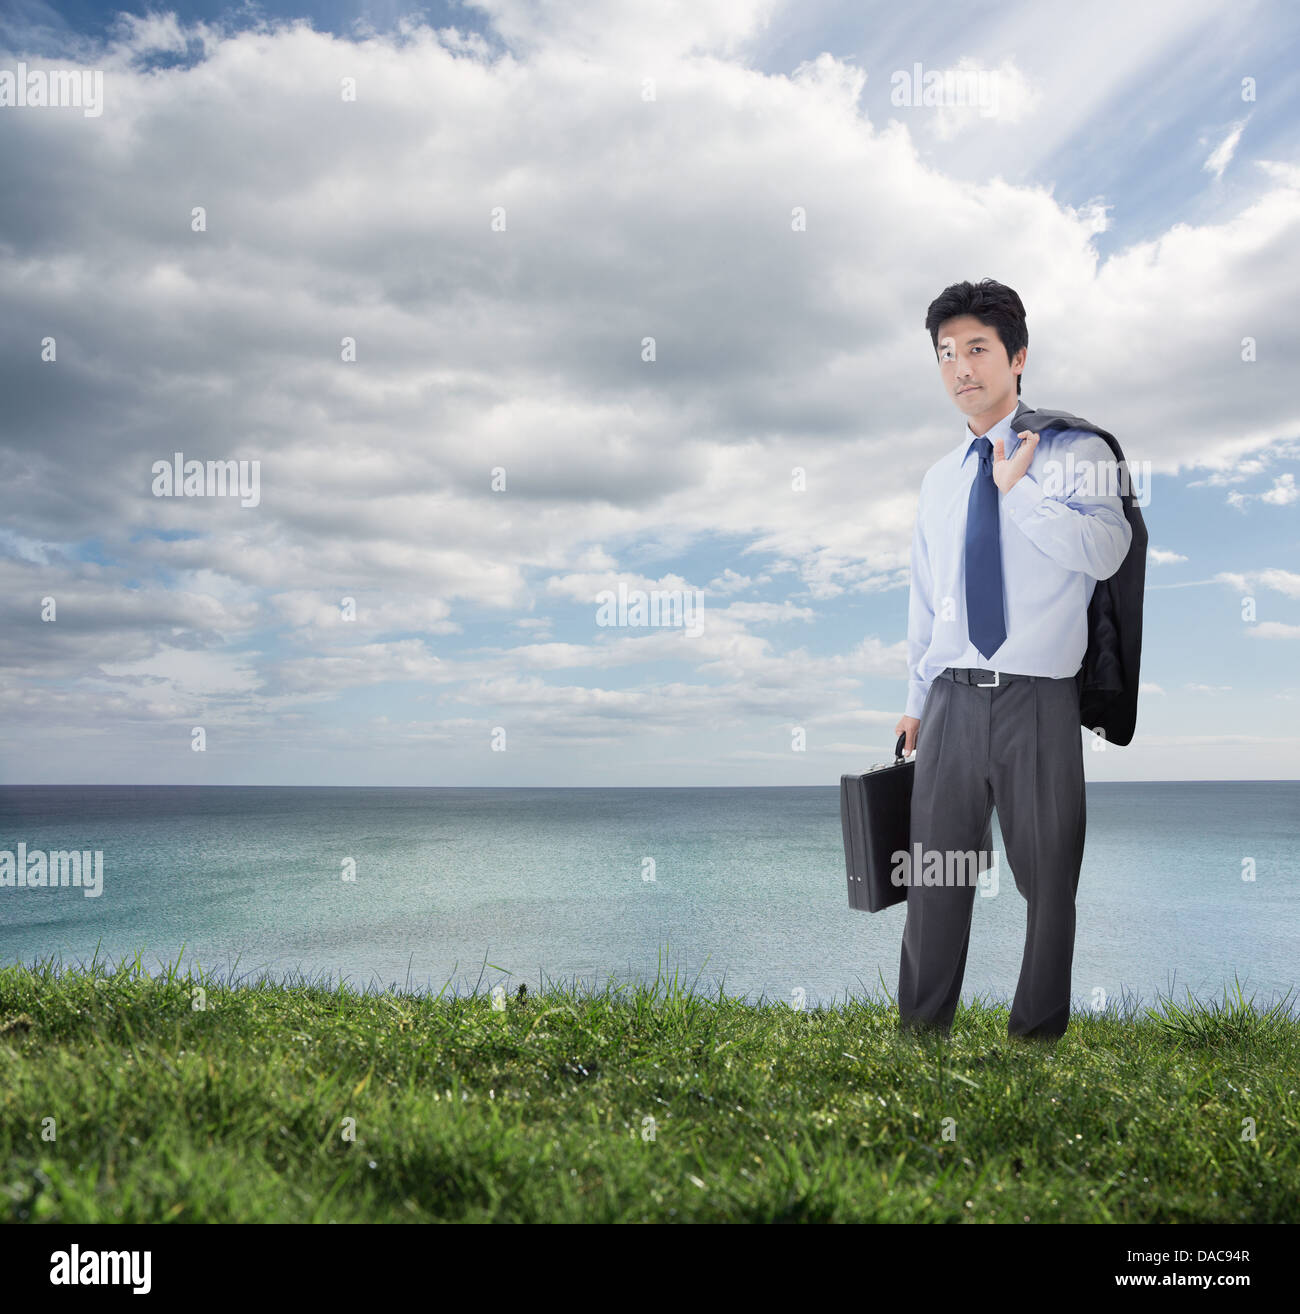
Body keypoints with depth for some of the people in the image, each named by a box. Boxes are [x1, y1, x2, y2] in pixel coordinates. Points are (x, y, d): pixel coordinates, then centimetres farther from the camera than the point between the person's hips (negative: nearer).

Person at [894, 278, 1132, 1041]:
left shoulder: (1072, 453, -1)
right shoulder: (940, 479, 15)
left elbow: (1107, 552, -21)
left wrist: (1017, 489, -17)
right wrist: (917, 701, 18)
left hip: (1039, 701, -4)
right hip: (953, 699, 4)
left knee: (1049, 880, 8)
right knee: (936, 875, 8)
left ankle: (1040, 1034, 24)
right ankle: (922, 1030, 21)